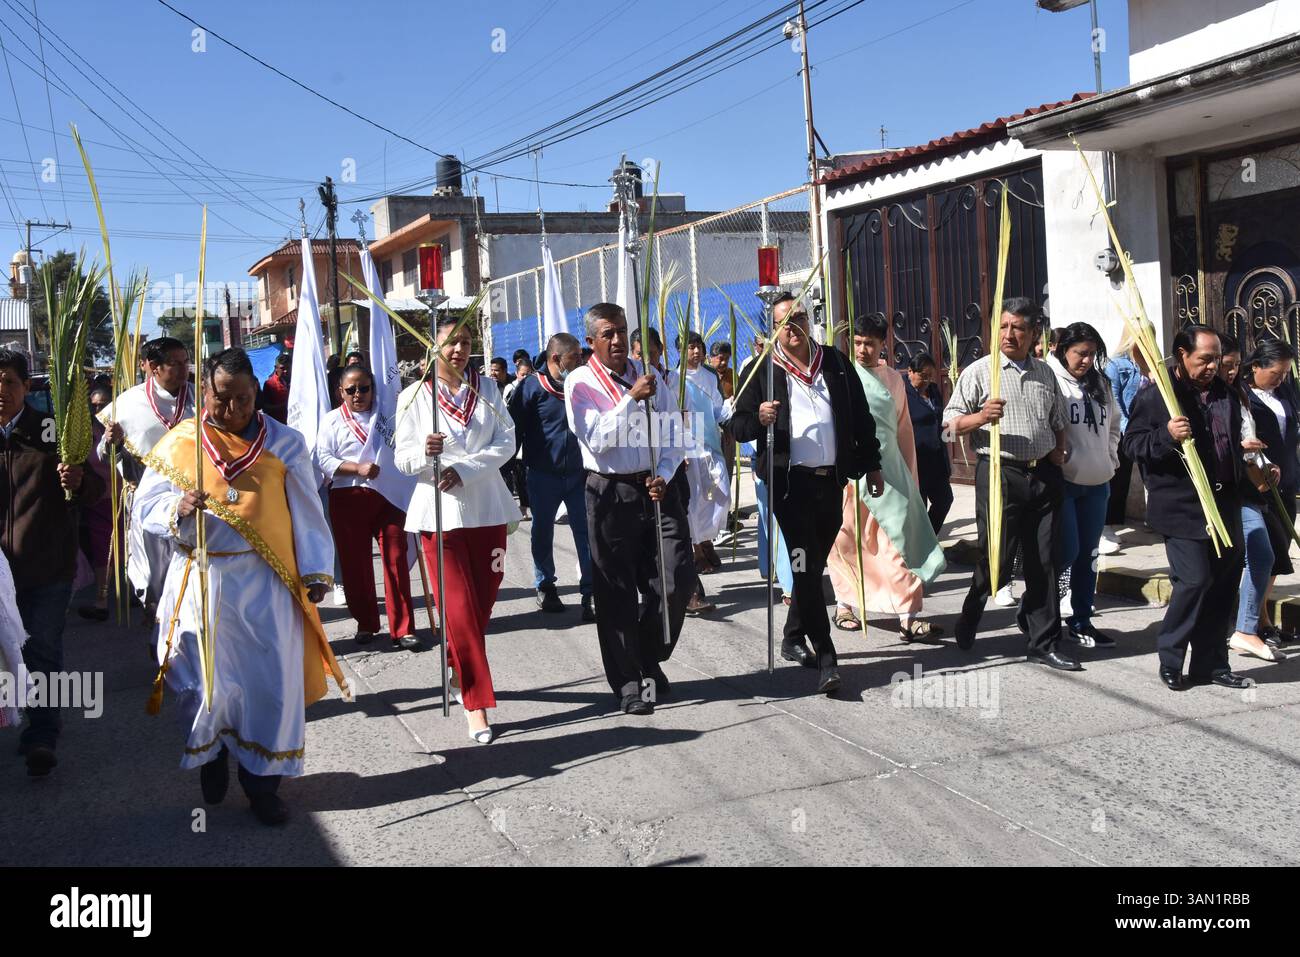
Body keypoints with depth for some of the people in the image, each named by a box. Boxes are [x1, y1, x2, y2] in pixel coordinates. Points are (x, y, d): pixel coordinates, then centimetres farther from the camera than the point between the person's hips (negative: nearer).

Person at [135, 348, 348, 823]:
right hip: (202, 582, 0)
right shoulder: (179, 442, 3)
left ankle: (262, 778, 14)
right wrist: (178, 509, -19)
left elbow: (306, 512, 4)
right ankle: (211, 754, 32)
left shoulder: (283, 443, 2)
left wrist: (315, 571, -1)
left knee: (272, 678, -1)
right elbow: (146, 506, 3)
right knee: (207, 678, 4)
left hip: (266, 582, 0)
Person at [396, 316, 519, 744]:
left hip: (487, 507, 3)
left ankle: (459, 673, 31)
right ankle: (476, 702, 0)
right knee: (459, 609, -6)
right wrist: (425, 451, -26)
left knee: (483, 601, 8)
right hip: (440, 511, -3)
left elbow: (506, 442, -1)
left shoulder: (487, 390, 7)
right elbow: (403, 459, -4)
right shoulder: (413, 397, -1)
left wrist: (463, 469, -13)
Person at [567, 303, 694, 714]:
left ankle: (649, 661, 21)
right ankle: (629, 685, 13)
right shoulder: (580, 382, -1)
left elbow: (673, 434, 9)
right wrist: (632, 399, -21)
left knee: (677, 580, -3)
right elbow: (596, 439, -13)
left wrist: (664, 476, -8)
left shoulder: (649, 376, 10)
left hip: (658, 487, 3)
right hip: (611, 493, -3)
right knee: (617, 594, 1)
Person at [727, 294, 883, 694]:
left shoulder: (835, 362, 11)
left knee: (814, 566, 13)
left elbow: (861, 416, 16)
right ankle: (826, 657, -8)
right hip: (791, 483, -4)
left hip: (832, 480, 4)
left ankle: (793, 638, 30)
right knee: (806, 567, -8)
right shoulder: (763, 370, 1)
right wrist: (759, 419, -21)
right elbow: (737, 425, 0)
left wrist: (872, 465, 13)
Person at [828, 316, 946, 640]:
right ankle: (844, 605, 27)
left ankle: (908, 616, -3)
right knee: (847, 542, 8)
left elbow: (904, 429, 16)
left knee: (901, 542, -4)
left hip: (889, 469, 3)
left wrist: (910, 476, 15)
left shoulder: (893, 379, 11)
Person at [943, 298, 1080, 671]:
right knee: (996, 558, -3)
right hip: (999, 474, -5)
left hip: (1044, 476, 5)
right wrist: (980, 417, -23)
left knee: (1043, 562, 6)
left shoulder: (1045, 373, 14)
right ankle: (968, 625, 21)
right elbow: (951, 422, -5)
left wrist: (1059, 452, 9)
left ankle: (1044, 643, 14)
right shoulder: (979, 371, -1)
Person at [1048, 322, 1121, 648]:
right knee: (1066, 551, -8)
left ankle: (1081, 622, 21)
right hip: (1061, 482, -7)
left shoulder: (1100, 385, 11)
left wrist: (1110, 459, 12)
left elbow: (1113, 425, 22)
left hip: (1097, 484, 7)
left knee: (1088, 554, 11)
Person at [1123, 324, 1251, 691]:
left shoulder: (1224, 393, 15)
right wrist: (1166, 436, -26)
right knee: (1194, 581, -13)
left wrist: (1246, 475, 23)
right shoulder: (1154, 396, -7)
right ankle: (1170, 662, 4)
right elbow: (1132, 444, -10)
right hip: (1182, 508, -7)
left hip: (1225, 509, 7)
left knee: (1223, 585, 8)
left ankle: (1211, 665, 19)